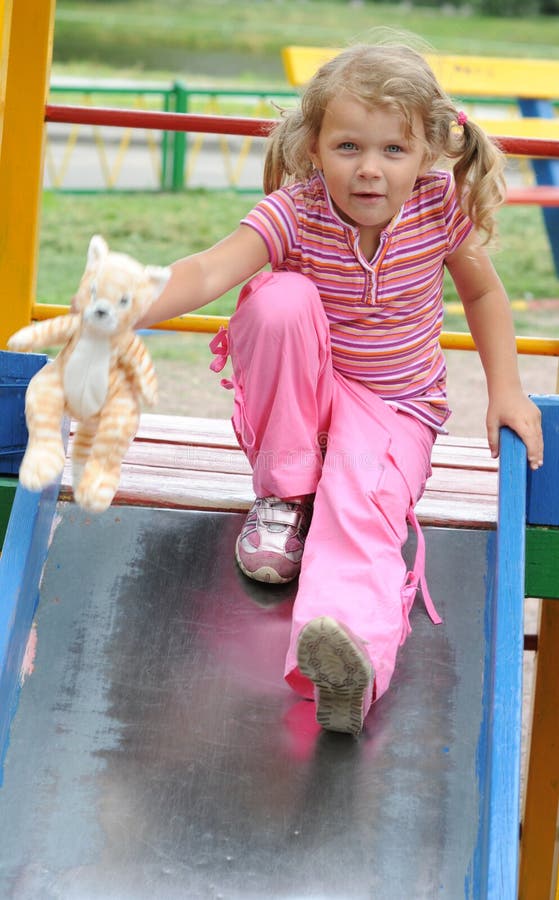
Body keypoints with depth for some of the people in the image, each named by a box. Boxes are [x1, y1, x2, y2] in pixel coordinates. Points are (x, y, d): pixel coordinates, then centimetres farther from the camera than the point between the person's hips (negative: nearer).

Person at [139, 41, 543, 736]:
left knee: (361, 502, -33)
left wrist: (505, 390, -2)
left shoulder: (441, 206, -14)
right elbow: (209, 270, -37)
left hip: (396, 404, 0)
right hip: (301, 394, 0)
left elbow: (483, 291, 5)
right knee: (281, 298, -31)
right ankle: (281, 494, -15)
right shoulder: (294, 213, -20)